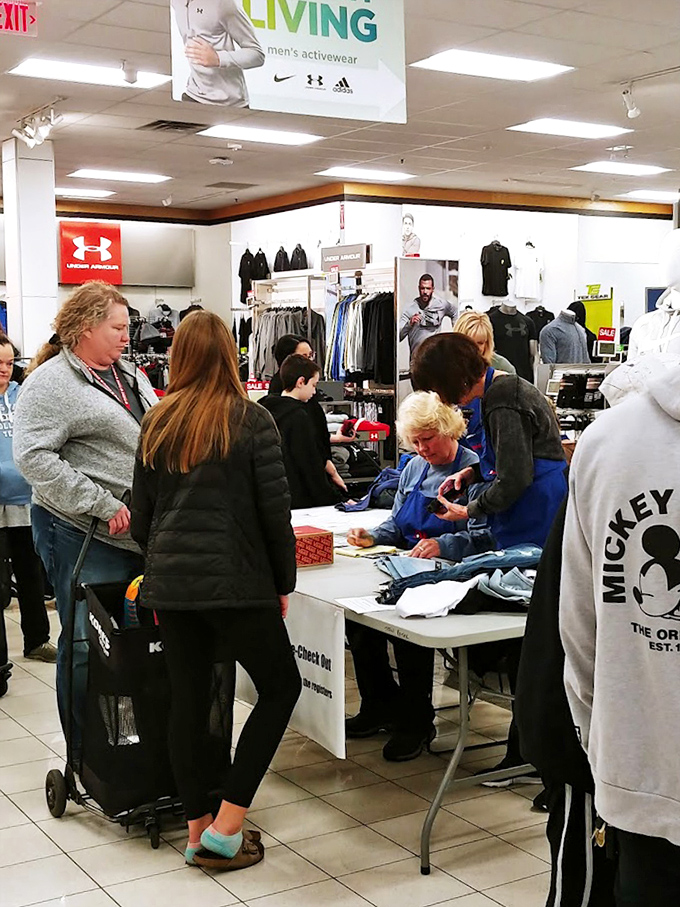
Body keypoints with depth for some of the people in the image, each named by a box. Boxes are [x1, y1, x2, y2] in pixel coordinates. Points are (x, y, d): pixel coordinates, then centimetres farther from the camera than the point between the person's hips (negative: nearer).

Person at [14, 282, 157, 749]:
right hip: (85, 536, -7)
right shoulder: (51, 382, -9)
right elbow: (34, 457, -18)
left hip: (141, 532, 7)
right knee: (89, 646, 1)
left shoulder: (130, 374, 15)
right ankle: (87, 758, 14)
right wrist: (102, 504, -20)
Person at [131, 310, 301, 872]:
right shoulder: (252, 422, -5)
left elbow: (141, 515, 11)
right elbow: (275, 511, -6)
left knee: (188, 700, 13)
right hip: (234, 580, -5)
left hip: (170, 582, 5)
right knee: (281, 685, 10)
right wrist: (283, 582, 4)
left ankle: (199, 830, 21)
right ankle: (225, 827, 6)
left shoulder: (156, 425, 7)